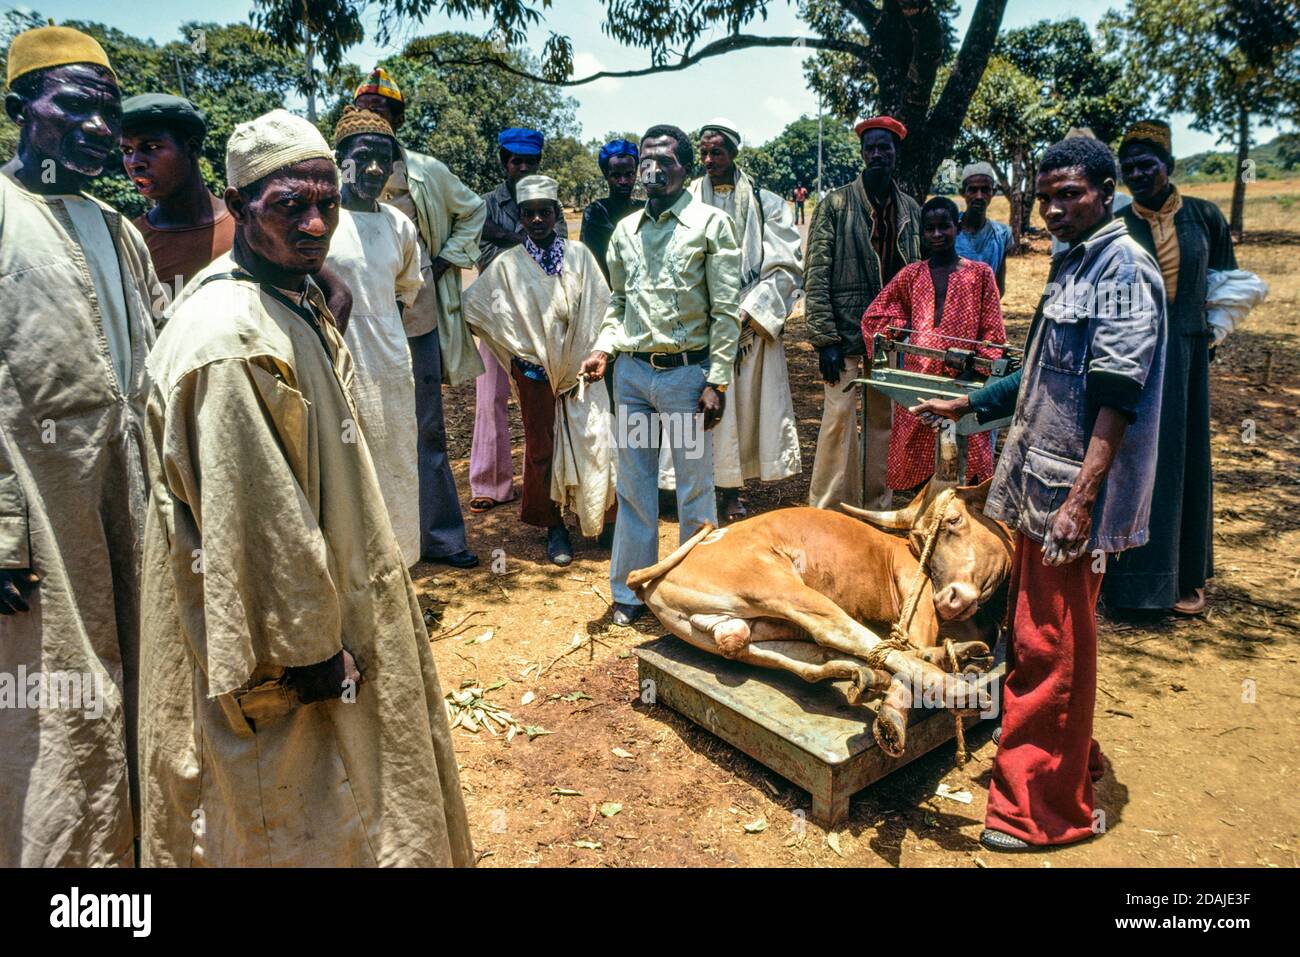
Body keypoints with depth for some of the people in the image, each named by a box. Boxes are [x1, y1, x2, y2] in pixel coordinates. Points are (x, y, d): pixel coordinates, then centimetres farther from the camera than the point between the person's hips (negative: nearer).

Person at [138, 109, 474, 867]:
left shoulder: (298, 303, 6)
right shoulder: (230, 339, -26)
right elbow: (256, 527, -25)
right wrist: (310, 655, -17)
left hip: (328, 614, 10)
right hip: (276, 651, -9)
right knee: (300, 828, 11)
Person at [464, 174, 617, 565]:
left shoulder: (579, 254, 3)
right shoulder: (508, 264, 0)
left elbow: (598, 307, 2)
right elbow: (475, 305, -1)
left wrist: (589, 358, -3)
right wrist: (517, 356, -1)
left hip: (581, 369, 1)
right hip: (536, 372, 0)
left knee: (594, 442, -3)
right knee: (541, 449, 6)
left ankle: (602, 521, 14)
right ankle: (554, 528, 18)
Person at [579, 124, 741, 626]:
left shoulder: (710, 223, -1)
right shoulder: (625, 230, 13)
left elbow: (726, 310, -5)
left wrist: (717, 381, -11)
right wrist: (603, 347, 1)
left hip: (686, 372, -4)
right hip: (632, 373, 4)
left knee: (694, 491, 4)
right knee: (633, 487, 11)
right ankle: (630, 591, 24)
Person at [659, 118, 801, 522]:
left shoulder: (764, 203, 4)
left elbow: (787, 266, 0)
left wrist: (749, 311, -11)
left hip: (750, 324, 0)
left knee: (744, 404, 4)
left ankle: (731, 490, 16)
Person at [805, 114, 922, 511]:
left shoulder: (911, 210, 12)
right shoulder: (836, 204, -1)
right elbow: (816, 276, -6)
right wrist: (824, 338, -12)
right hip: (847, 336, -4)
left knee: (885, 421, 9)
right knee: (839, 419, -5)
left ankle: (876, 507, 21)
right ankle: (826, 512, 5)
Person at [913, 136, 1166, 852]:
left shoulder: (1123, 269, -12)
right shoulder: (1072, 265, 16)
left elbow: (1117, 397, -19)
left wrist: (1080, 499, -24)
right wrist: (967, 404, 23)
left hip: (1070, 495, -9)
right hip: (1039, 483, 9)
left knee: (1049, 648, 0)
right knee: (1033, 636, 18)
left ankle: (1045, 810, 15)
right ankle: (1070, 762, 36)